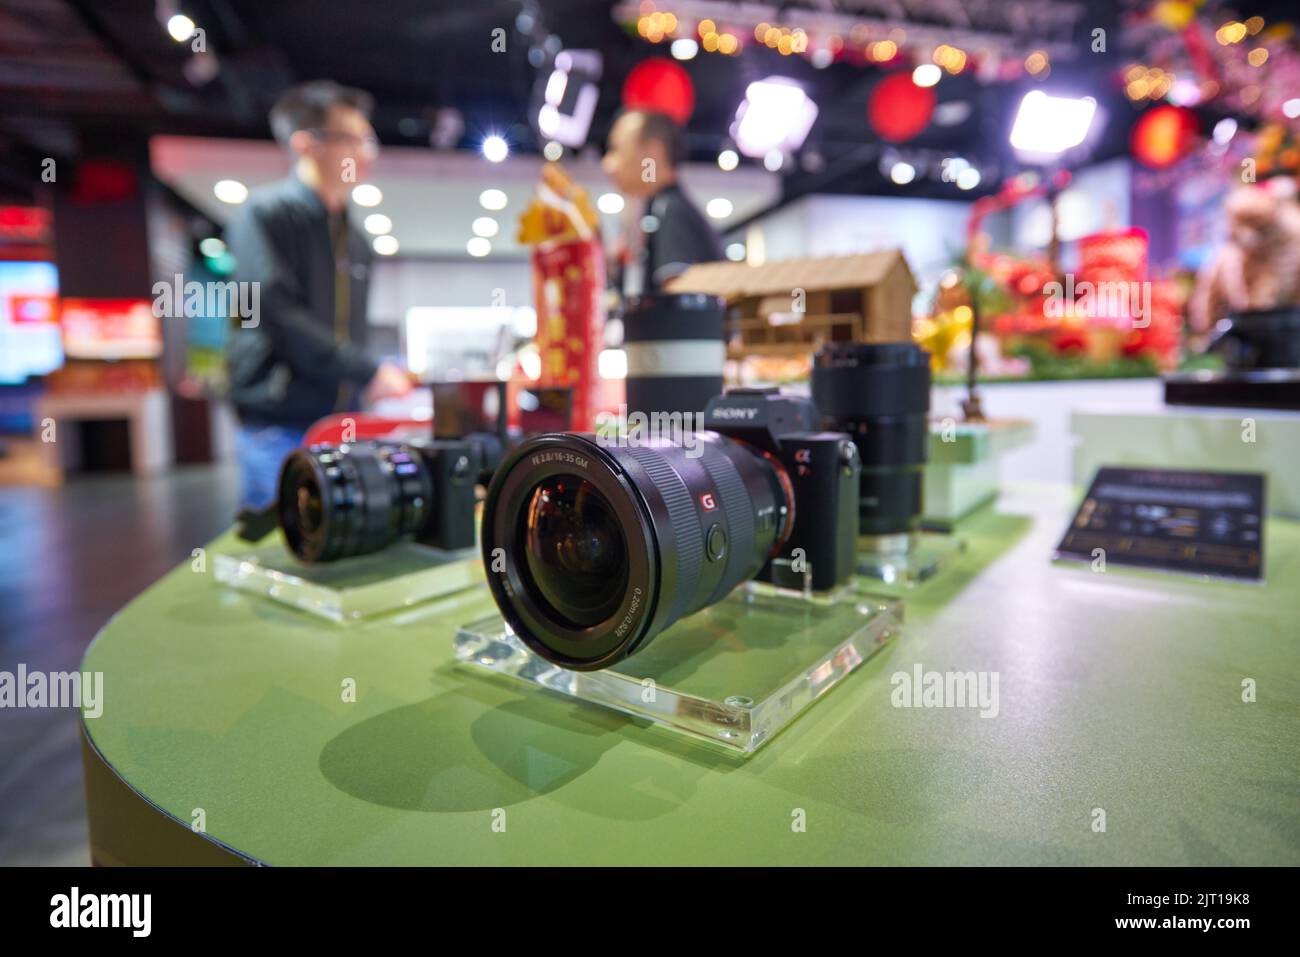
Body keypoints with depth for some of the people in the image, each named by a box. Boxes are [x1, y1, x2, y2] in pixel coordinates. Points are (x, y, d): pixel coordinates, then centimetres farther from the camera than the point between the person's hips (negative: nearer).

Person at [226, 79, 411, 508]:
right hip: (278, 427, -6)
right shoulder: (264, 213, -4)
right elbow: (278, 314, -17)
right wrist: (369, 373, -17)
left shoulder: (354, 240, 17)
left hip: (344, 423, 7)